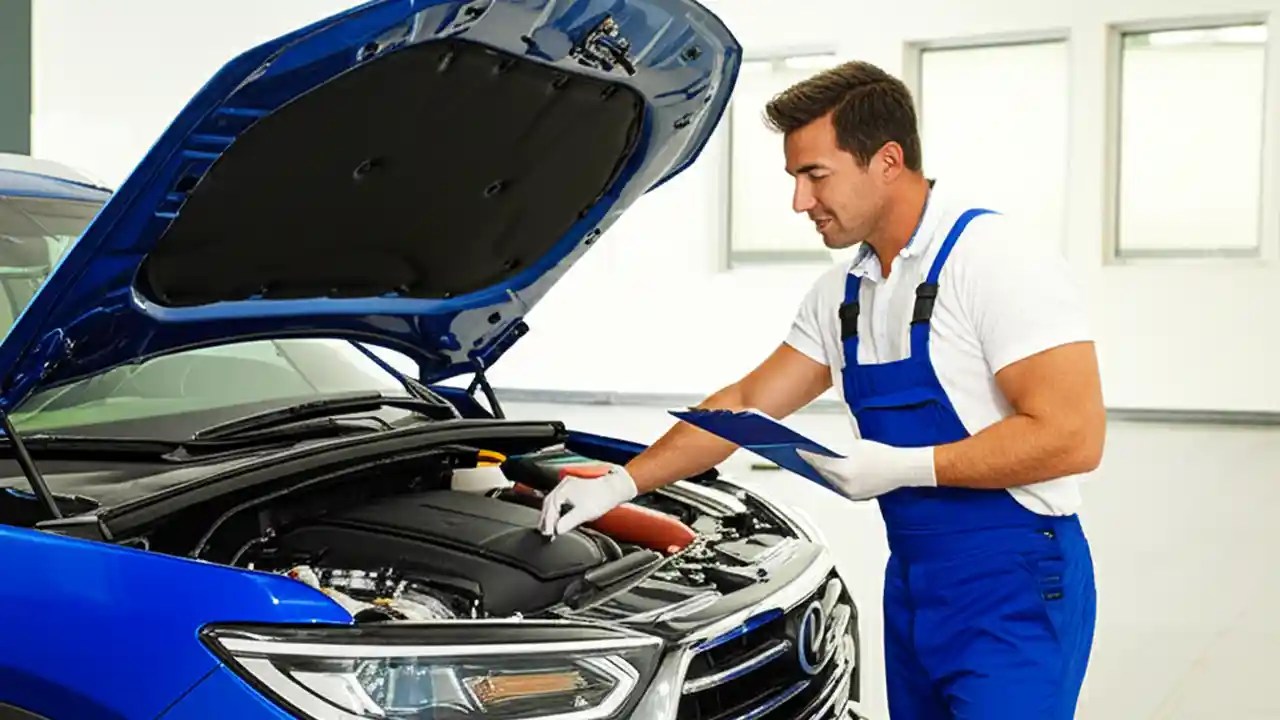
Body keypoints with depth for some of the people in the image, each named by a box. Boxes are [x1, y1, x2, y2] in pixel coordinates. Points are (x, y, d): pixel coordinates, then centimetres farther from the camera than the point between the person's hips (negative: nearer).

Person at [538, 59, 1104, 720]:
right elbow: (745, 405, 14)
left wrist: (904, 466, -22)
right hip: (914, 584, 8)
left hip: (1012, 590, -7)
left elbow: (1073, 436, -21)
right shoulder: (842, 292, 9)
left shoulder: (995, 261, -16)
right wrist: (620, 482, 9)